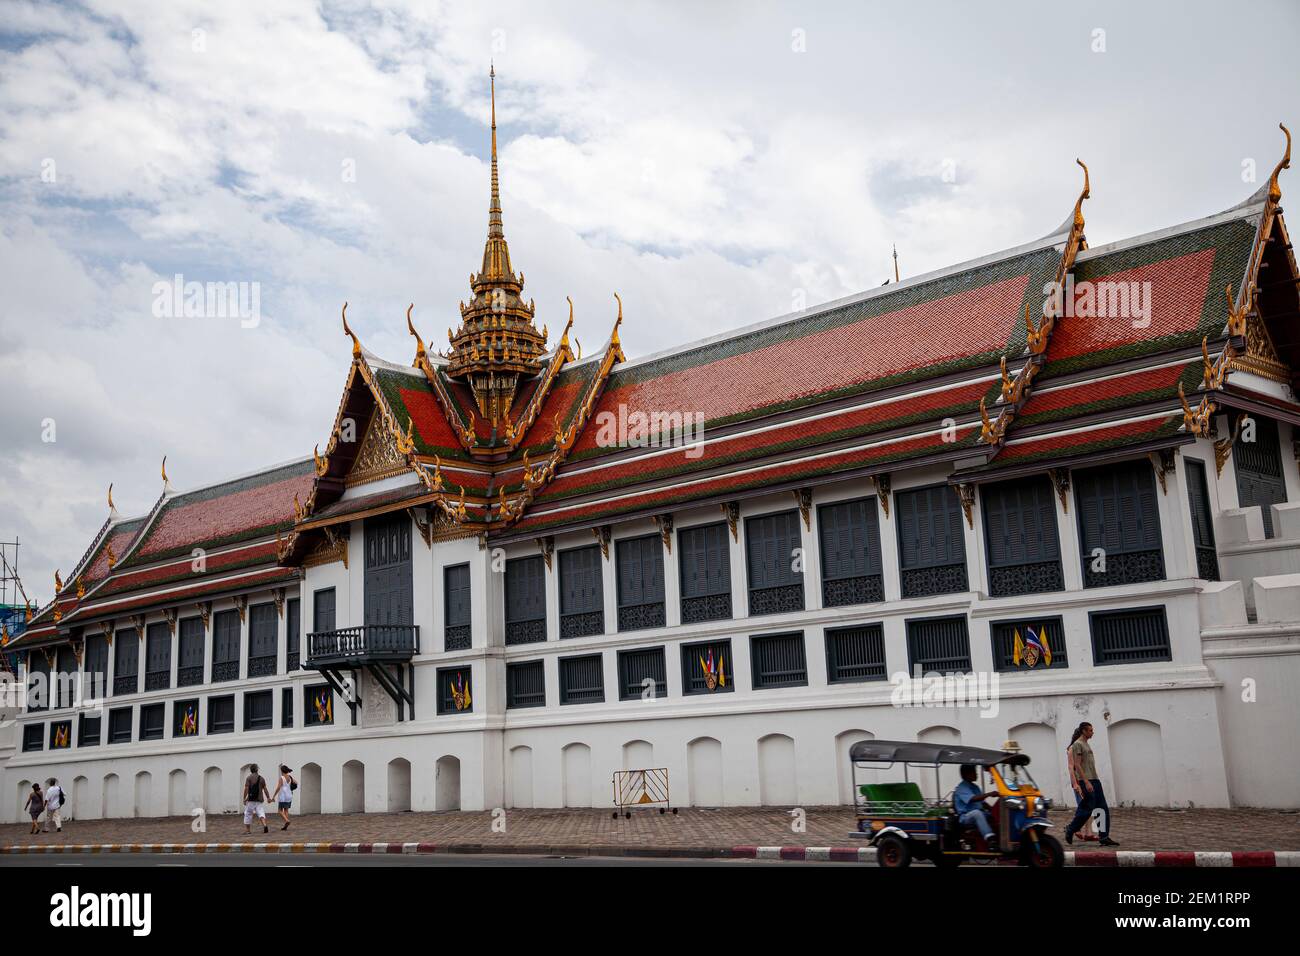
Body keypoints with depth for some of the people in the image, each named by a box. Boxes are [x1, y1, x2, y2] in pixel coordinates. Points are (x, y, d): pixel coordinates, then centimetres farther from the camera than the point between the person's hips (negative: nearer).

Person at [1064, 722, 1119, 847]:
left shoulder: (1087, 744, 21)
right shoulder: (1077, 744, -7)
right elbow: (1077, 765, -15)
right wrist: (1086, 782, -21)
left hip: (1095, 780, 9)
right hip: (1086, 781, -9)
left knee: (1104, 810, 1)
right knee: (1087, 809, -8)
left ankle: (1104, 838, 0)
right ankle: (1070, 830, 9)